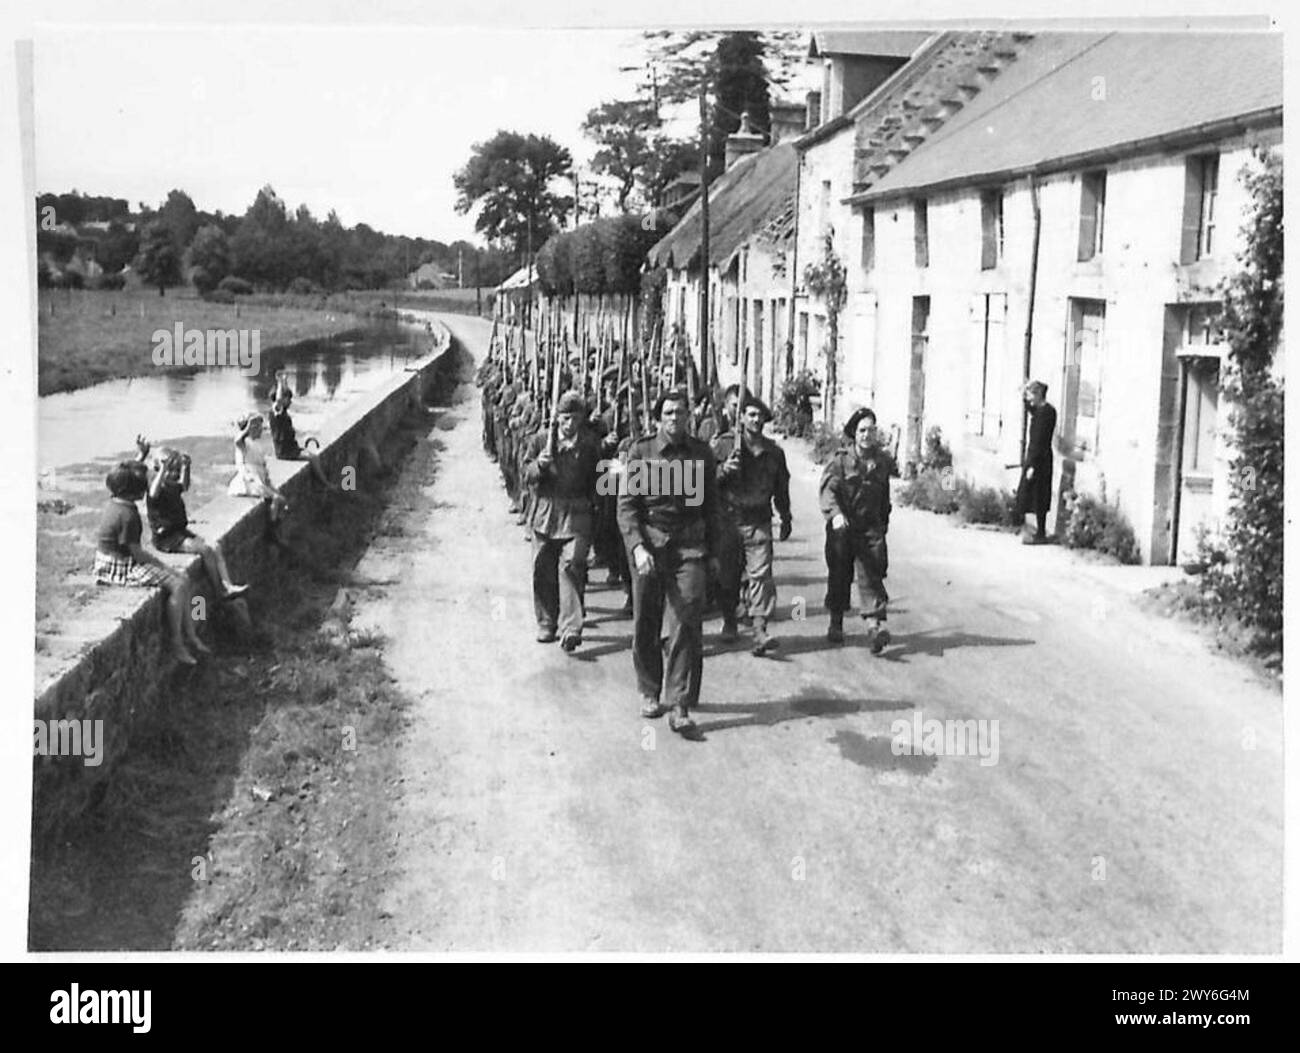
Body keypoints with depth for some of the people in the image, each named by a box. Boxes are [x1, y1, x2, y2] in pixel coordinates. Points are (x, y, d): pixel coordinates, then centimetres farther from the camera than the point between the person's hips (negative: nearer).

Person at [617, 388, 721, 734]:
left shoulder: (701, 453, 6)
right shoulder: (641, 451, 0)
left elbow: (710, 504, 14)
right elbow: (626, 504, -5)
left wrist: (711, 549, 13)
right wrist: (638, 546, -17)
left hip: (688, 548, 0)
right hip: (649, 544, 0)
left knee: (685, 627, -8)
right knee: (645, 625, 8)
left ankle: (679, 706, -4)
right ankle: (650, 692, 27)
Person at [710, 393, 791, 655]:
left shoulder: (774, 452, 12)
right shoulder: (723, 444, 3)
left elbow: (781, 489, 21)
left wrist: (785, 519, 23)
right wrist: (723, 470, -16)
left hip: (759, 522, 1)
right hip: (728, 519, -1)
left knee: (761, 575, -10)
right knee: (726, 575, 7)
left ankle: (759, 629, -14)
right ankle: (729, 621, 27)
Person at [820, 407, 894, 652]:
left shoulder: (882, 460, 7)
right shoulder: (840, 459, -6)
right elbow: (828, 488, -17)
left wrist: (884, 522, 22)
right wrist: (834, 512, -34)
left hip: (871, 527, 2)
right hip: (842, 528, -2)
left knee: (872, 574, -11)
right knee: (839, 576, 9)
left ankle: (874, 623, -20)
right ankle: (836, 623, 26)